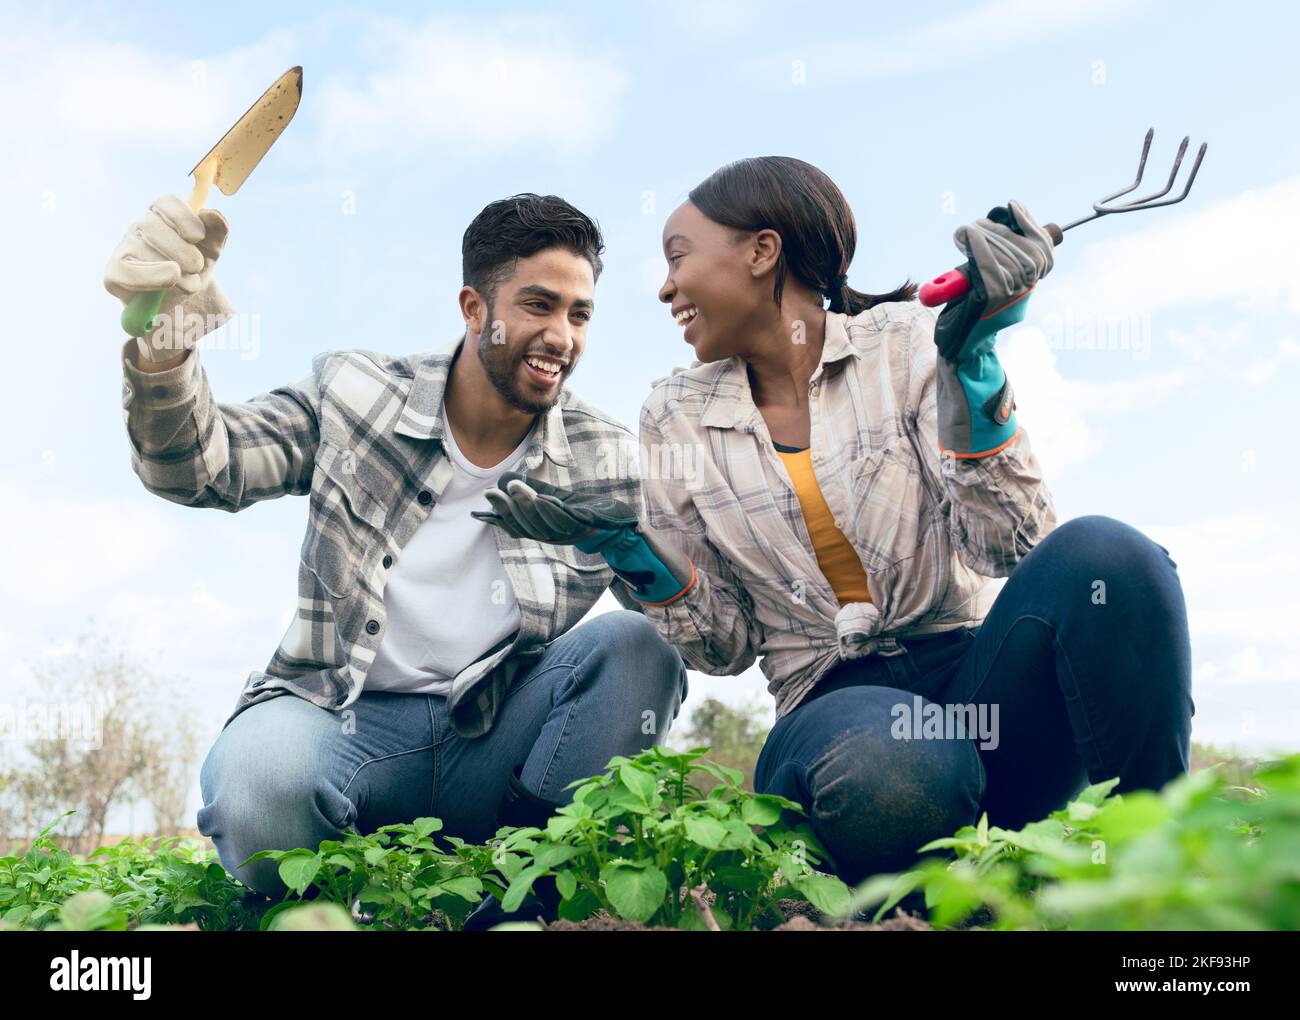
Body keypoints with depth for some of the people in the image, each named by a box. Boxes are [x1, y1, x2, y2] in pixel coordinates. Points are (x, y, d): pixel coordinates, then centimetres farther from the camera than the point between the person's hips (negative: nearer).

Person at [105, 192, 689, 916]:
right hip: (346, 720, -2)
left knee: (636, 643, -23)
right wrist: (162, 347, -29)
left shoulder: (608, 462, 1)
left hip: (494, 740, 2)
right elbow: (197, 470, -8)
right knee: (259, 777, -35)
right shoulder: (355, 394, 0)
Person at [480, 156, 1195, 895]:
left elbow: (1009, 547, -7)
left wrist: (974, 365, -16)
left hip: (969, 667, 1)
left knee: (1105, 555, -29)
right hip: (834, 699, -1)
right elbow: (729, 646, 9)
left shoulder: (905, 341, 3)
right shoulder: (675, 419, 8)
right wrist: (633, 553, -8)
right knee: (886, 776, -38)